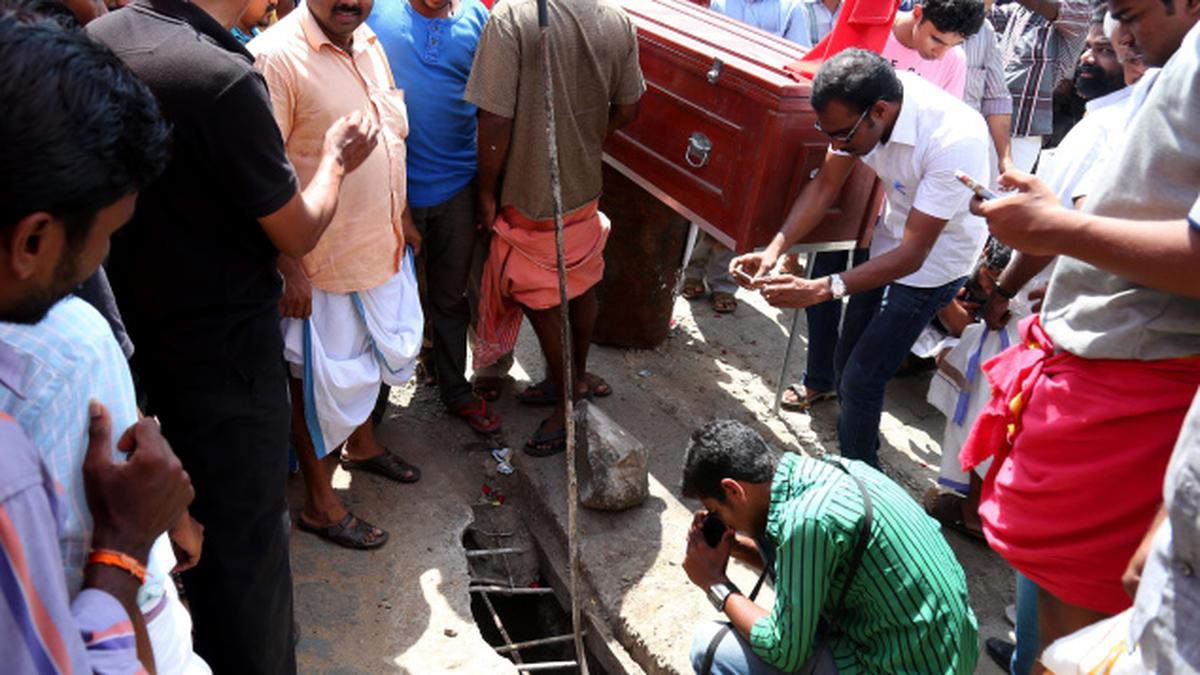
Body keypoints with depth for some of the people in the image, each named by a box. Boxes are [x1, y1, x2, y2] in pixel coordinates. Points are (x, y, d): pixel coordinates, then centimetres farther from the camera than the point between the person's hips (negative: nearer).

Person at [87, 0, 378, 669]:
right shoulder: (224, 78, -26)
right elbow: (297, 235, -14)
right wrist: (334, 162, 4)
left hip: (129, 331, 8)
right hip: (220, 352, -8)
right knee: (246, 537, 10)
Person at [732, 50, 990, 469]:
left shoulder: (955, 141, -36)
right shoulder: (860, 109, -19)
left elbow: (912, 255, -33)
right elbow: (824, 186, -9)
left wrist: (821, 289, -42)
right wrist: (774, 249, -23)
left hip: (934, 260, -6)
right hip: (890, 241, 7)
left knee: (861, 379, -7)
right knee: (849, 360, 14)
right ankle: (855, 451, 36)